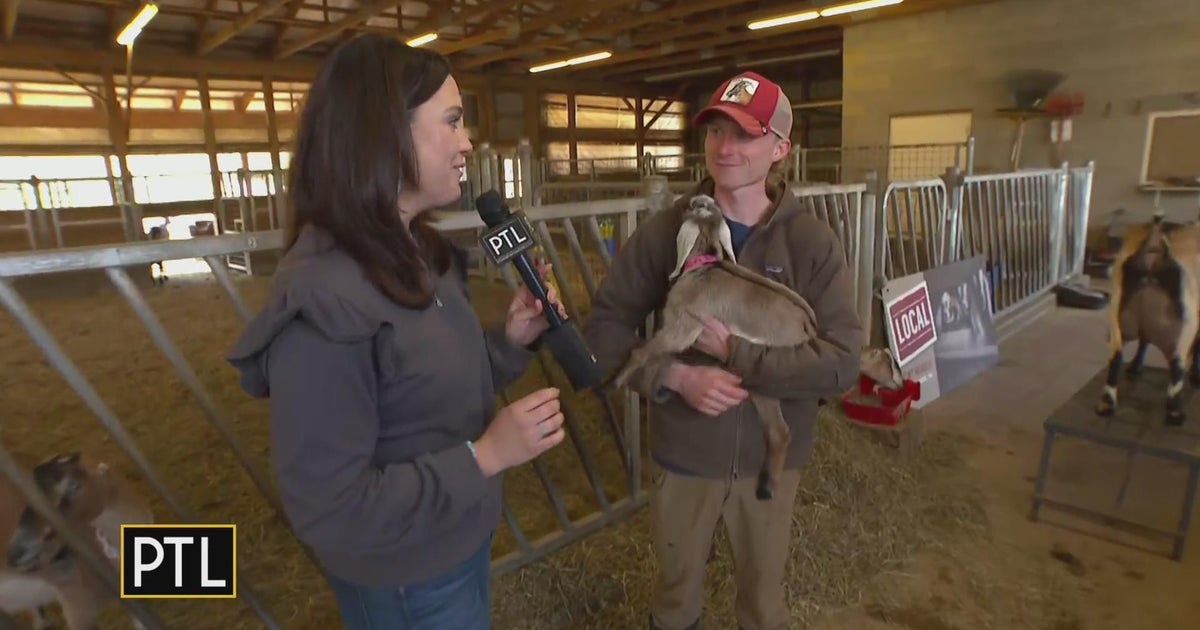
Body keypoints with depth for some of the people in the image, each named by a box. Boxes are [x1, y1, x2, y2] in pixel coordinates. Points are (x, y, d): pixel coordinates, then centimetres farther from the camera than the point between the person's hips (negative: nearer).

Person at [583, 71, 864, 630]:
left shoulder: (813, 242, -12)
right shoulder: (664, 231, -11)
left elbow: (841, 361, -17)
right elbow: (605, 327, -8)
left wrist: (733, 351, -25)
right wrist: (673, 376, -22)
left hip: (770, 456, 0)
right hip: (682, 452, 0)